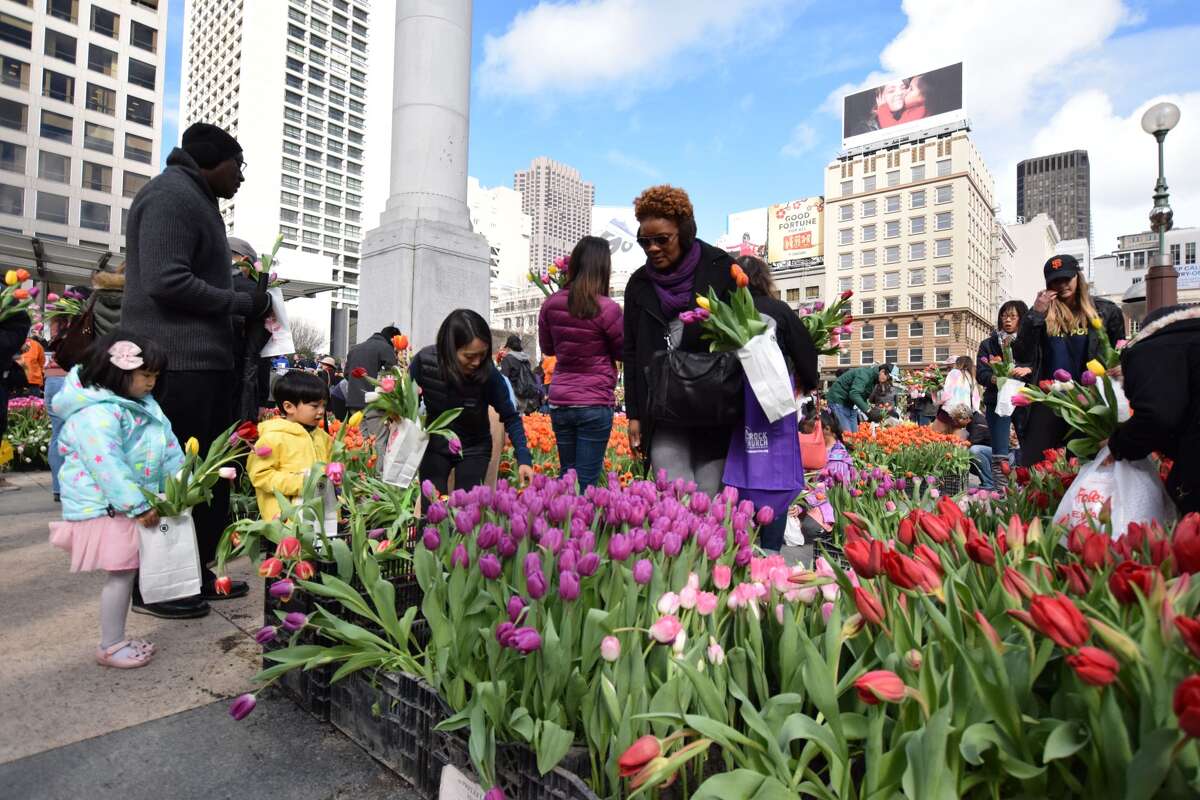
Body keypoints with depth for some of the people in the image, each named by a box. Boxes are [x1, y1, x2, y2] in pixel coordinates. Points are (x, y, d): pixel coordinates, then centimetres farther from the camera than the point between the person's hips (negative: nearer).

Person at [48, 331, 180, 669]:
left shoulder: (143, 404, 9)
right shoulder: (97, 413, -22)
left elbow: (167, 446, 11)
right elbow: (108, 464, -28)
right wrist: (138, 506, -27)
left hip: (132, 502, 9)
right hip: (106, 507, -9)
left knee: (128, 570, 14)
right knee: (122, 572, -3)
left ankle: (117, 638, 28)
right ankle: (110, 646, 13)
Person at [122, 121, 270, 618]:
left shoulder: (197, 201, 23)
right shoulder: (172, 195, -9)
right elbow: (166, 282, -20)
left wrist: (248, 294, 11)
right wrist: (243, 303, -13)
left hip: (206, 360, 10)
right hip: (175, 362, -10)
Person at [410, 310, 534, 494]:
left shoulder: (488, 374, -26)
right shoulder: (425, 360, -21)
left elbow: (511, 418, -15)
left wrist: (523, 459, -25)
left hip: (474, 450, -1)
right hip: (435, 445, 2)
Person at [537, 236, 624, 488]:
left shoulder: (551, 304, 0)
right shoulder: (607, 308, -14)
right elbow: (623, 353, 1)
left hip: (559, 403, 5)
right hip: (595, 404, -4)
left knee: (567, 476, 18)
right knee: (587, 482, 4)